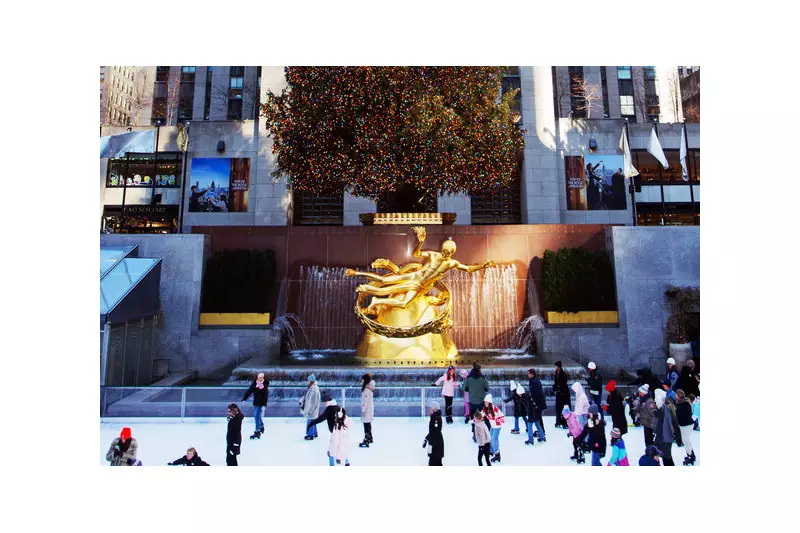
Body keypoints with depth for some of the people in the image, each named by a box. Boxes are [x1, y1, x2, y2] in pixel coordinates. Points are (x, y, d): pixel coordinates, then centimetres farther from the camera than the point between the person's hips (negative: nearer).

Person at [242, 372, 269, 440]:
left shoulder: (265, 385, -13)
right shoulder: (254, 383, 0)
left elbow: (266, 396, -14)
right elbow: (249, 391, 5)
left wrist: (264, 405, -20)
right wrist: (244, 399, 0)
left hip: (260, 404, -6)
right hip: (255, 403, 6)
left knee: (257, 416, -11)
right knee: (257, 416, 18)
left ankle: (257, 432, -5)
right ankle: (261, 427, 40)